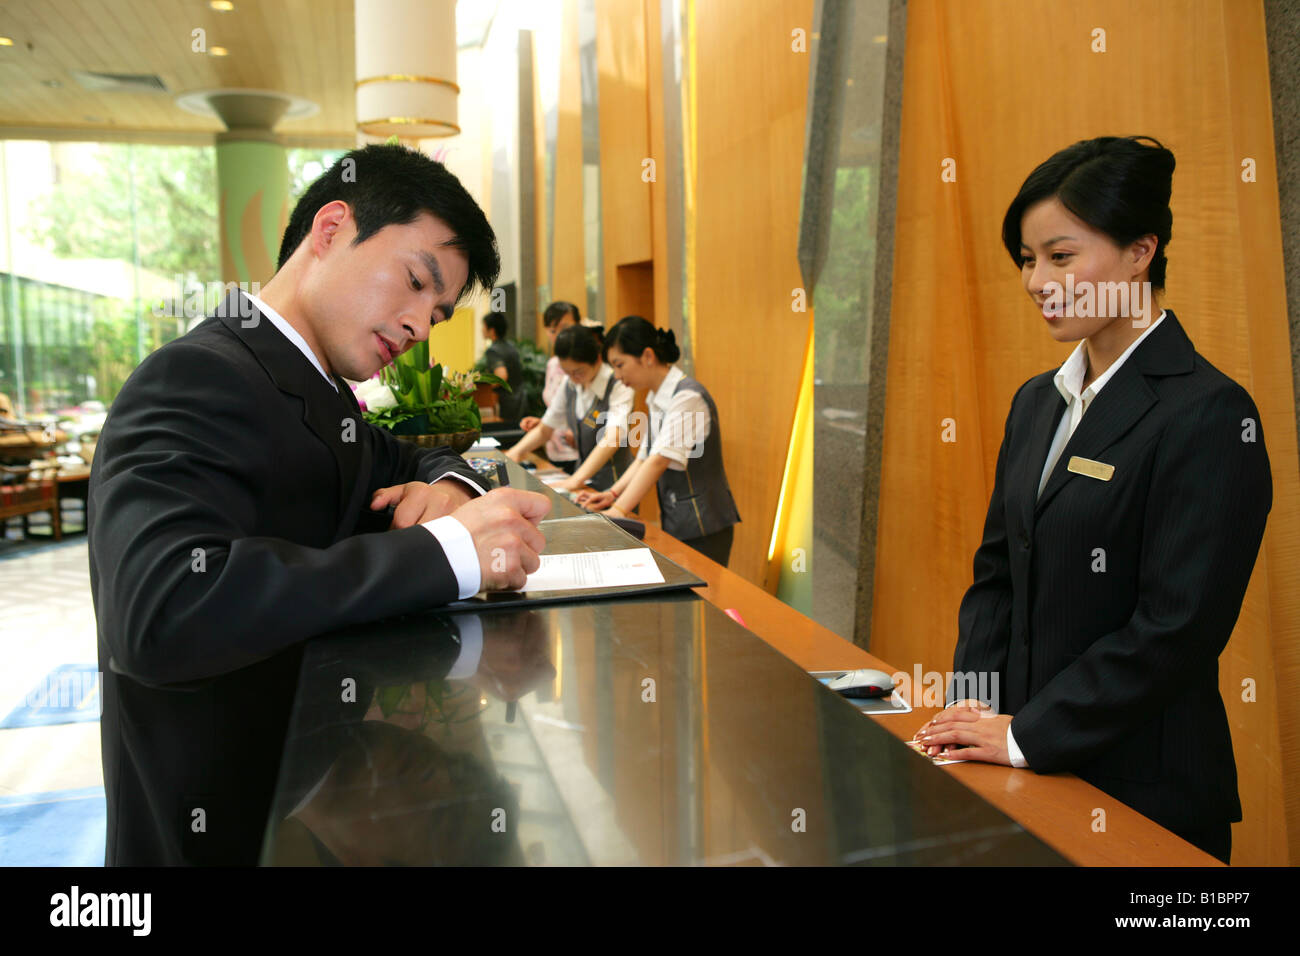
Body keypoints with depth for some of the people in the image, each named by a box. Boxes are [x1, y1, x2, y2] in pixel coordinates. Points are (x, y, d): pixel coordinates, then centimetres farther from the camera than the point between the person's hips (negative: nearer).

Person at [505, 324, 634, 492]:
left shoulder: (618, 386, -15)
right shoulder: (569, 386, 6)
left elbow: (612, 439, -29)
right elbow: (544, 429, 16)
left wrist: (576, 480, -39)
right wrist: (515, 453, -2)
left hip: (614, 485, -5)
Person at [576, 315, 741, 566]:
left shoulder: (687, 397, -17)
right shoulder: (657, 401, 11)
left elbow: (661, 459, -25)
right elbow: (645, 458, 13)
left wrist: (619, 510, -30)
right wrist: (613, 494, -2)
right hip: (676, 525, 8)